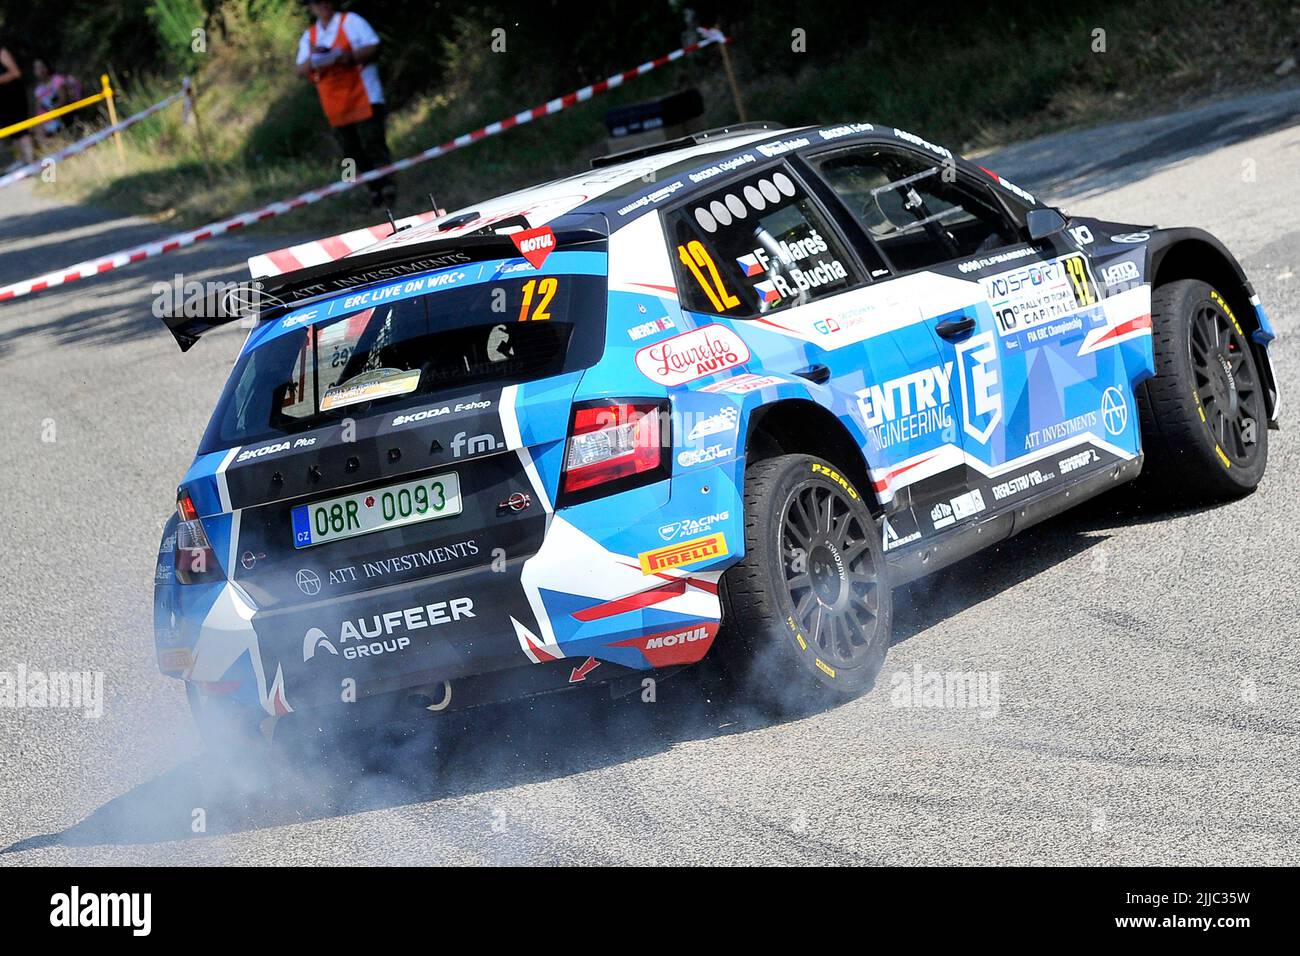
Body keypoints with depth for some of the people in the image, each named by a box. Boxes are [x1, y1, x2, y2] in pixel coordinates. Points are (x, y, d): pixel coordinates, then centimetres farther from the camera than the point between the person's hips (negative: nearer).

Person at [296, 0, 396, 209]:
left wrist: (349, 56, -21)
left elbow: (374, 47, -5)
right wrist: (313, 58, -12)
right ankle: (375, 190, 10)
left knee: (372, 144, -14)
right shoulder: (309, 36, 16)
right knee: (352, 152, 4)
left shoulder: (350, 21, 3)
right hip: (336, 106, 5)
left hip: (363, 99, -5)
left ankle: (387, 189, -17)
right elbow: (301, 71, 10)